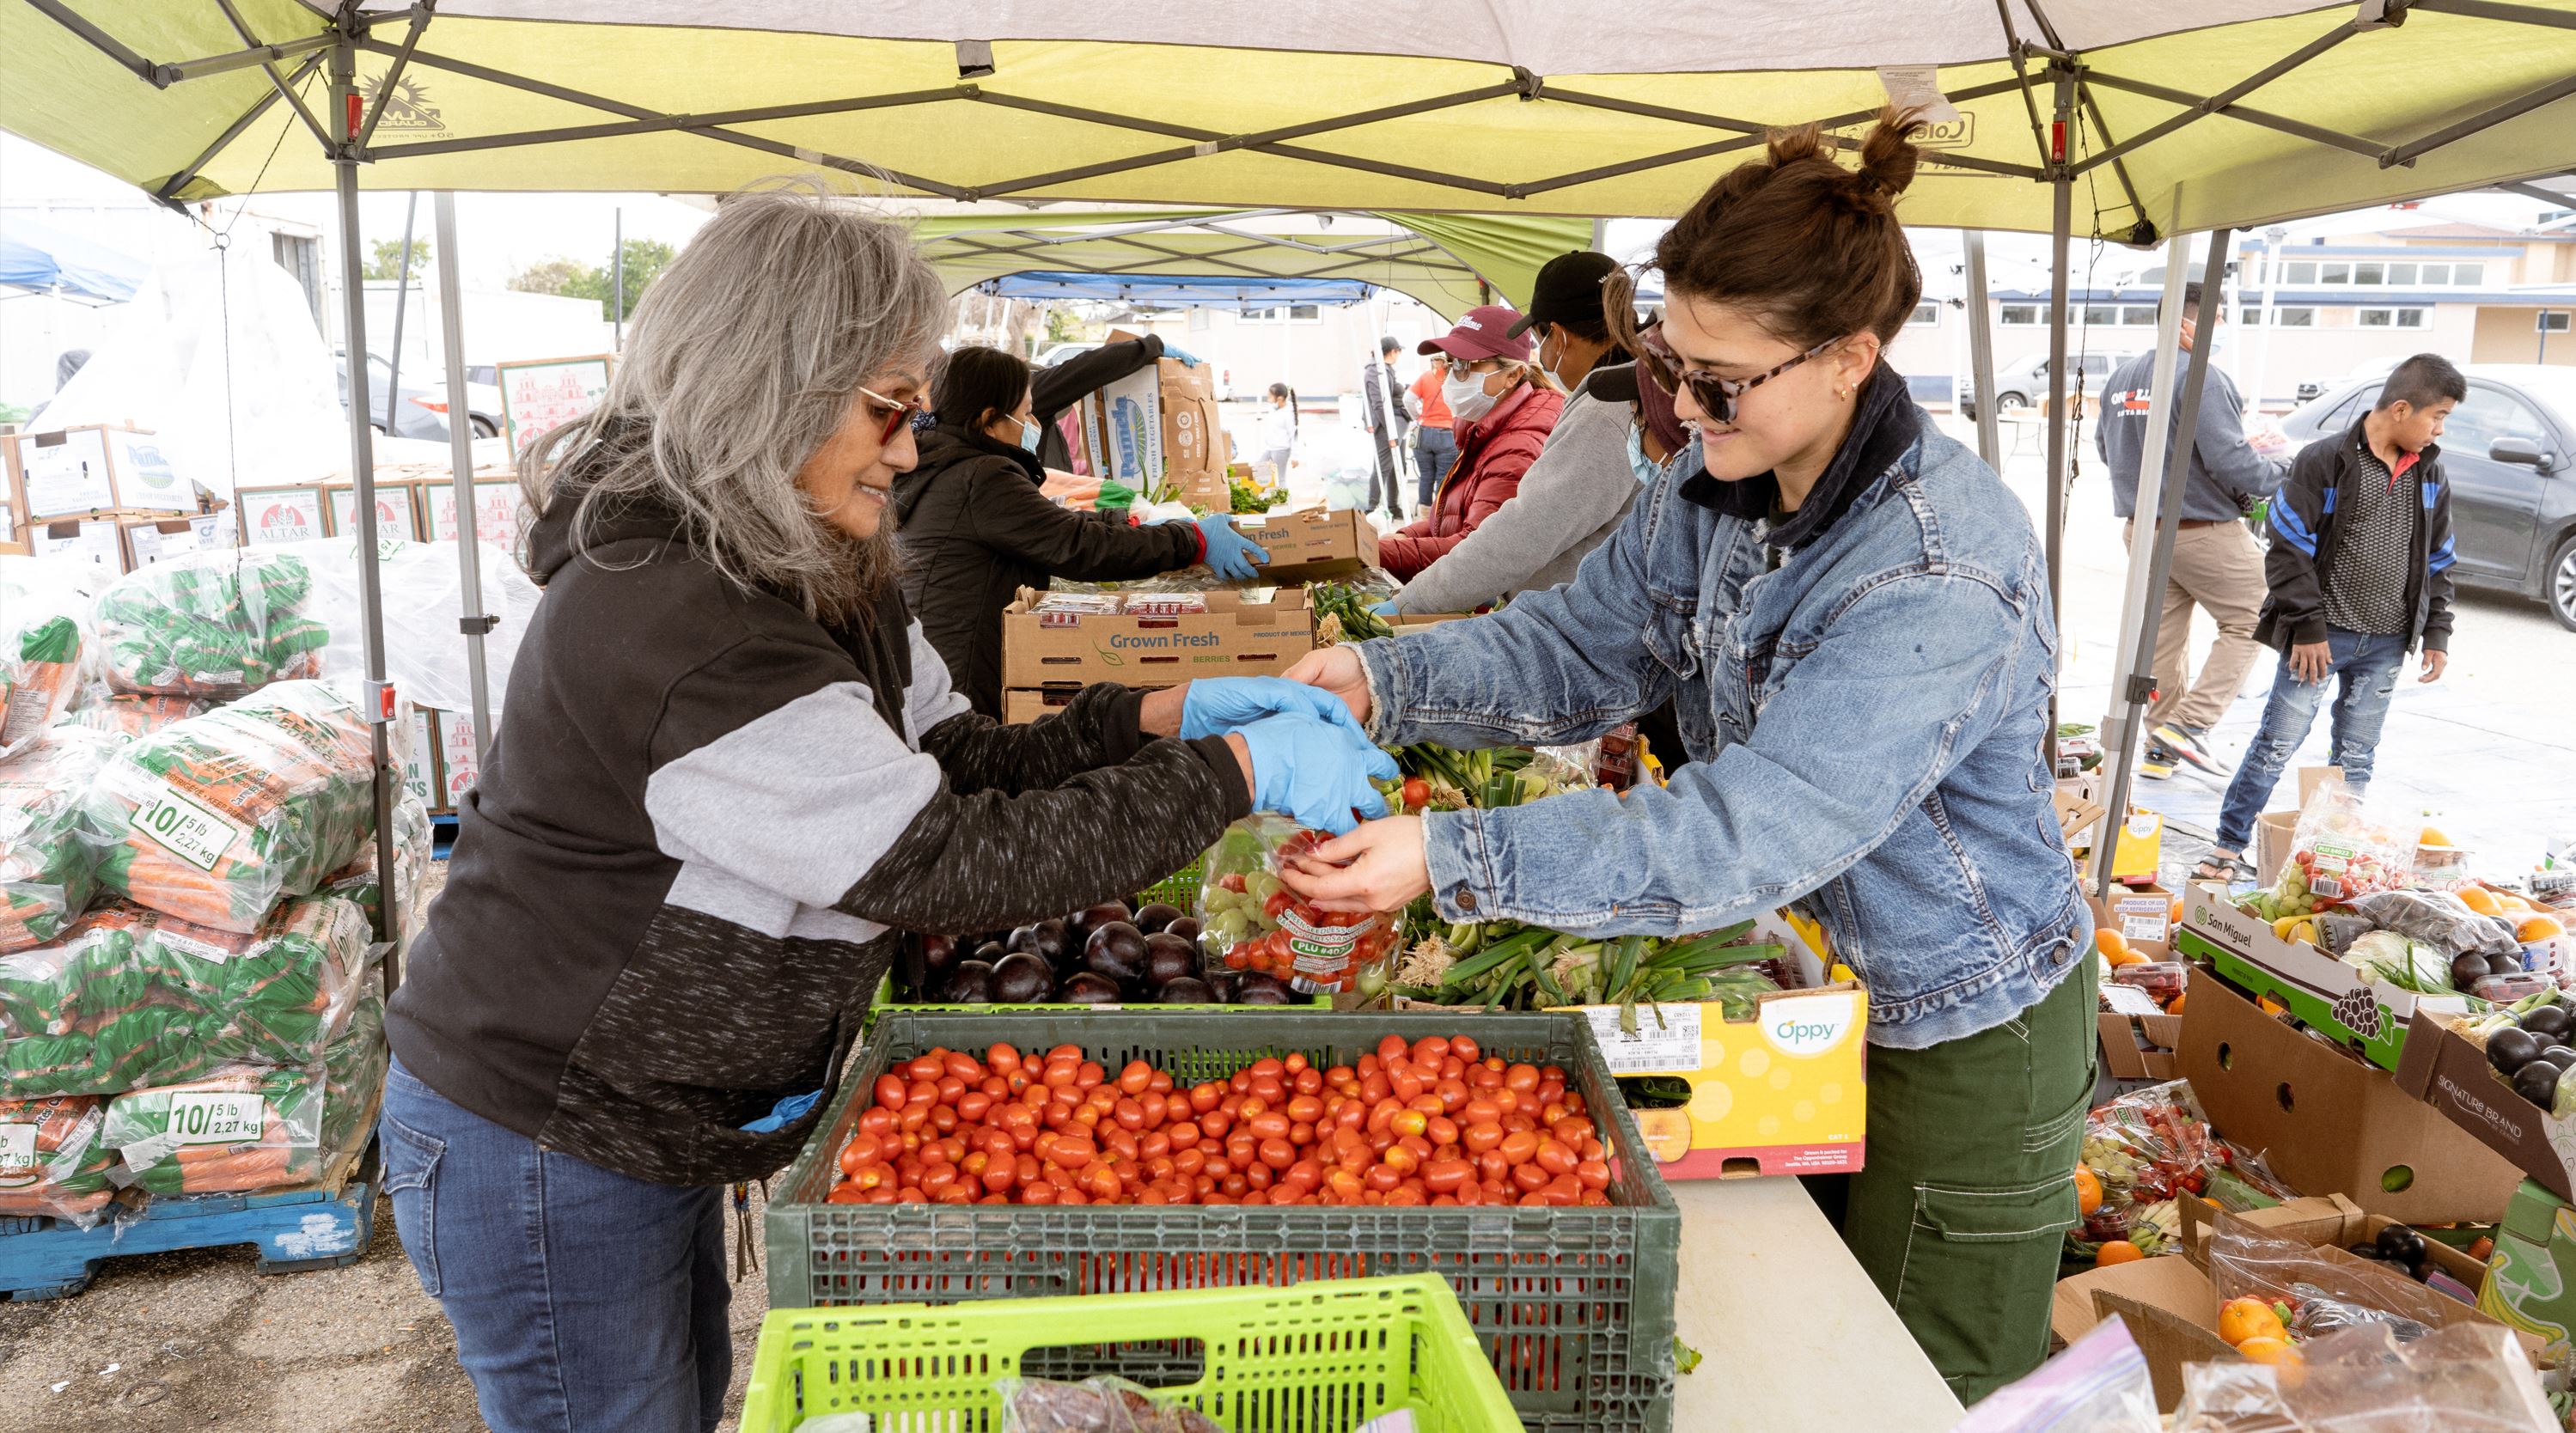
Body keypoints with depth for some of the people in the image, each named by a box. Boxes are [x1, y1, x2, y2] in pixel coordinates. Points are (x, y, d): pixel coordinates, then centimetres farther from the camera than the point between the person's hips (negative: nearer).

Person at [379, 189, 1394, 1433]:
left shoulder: (819, 578, 1)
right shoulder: (679, 626, -31)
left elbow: (951, 765, 2)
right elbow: (944, 862, -31)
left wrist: (1162, 716, -12)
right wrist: (1236, 773, -26)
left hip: (647, 1119, 9)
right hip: (540, 1153, -9)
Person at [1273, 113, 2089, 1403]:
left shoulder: (1942, 575, -33)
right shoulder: (1717, 482, -6)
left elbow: (1755, 830, -38)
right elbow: (1582, 647, -2)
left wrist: (1456, 859, -41)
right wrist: (1384, 677, -19)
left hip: (1962, 1037, -7)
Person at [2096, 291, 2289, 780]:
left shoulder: (2119, 378, 9)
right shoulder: (2201, 377, -17)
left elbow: (2106, 447, 19)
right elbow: (2229, 459, -22)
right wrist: (2281, 478, -6)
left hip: (2140, 528, 8)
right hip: (2204, 532, -8)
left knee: (2164, 636, 13)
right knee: (2249, 622, 4)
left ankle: (2161, 748, 17)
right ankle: (2188, 725, -5)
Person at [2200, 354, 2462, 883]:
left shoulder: (2429, 474, 9)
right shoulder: (2324, 461, -10)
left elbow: (2438, 560, 17)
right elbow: (2290, 548, -11)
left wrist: (2436, 634, 12)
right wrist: (2309, 627, -13)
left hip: (2385, 645, 5)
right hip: (2321, 637, -5)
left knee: (2356, 759, 11)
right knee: (2277, 745, -3)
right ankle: (2228, 848, 4)